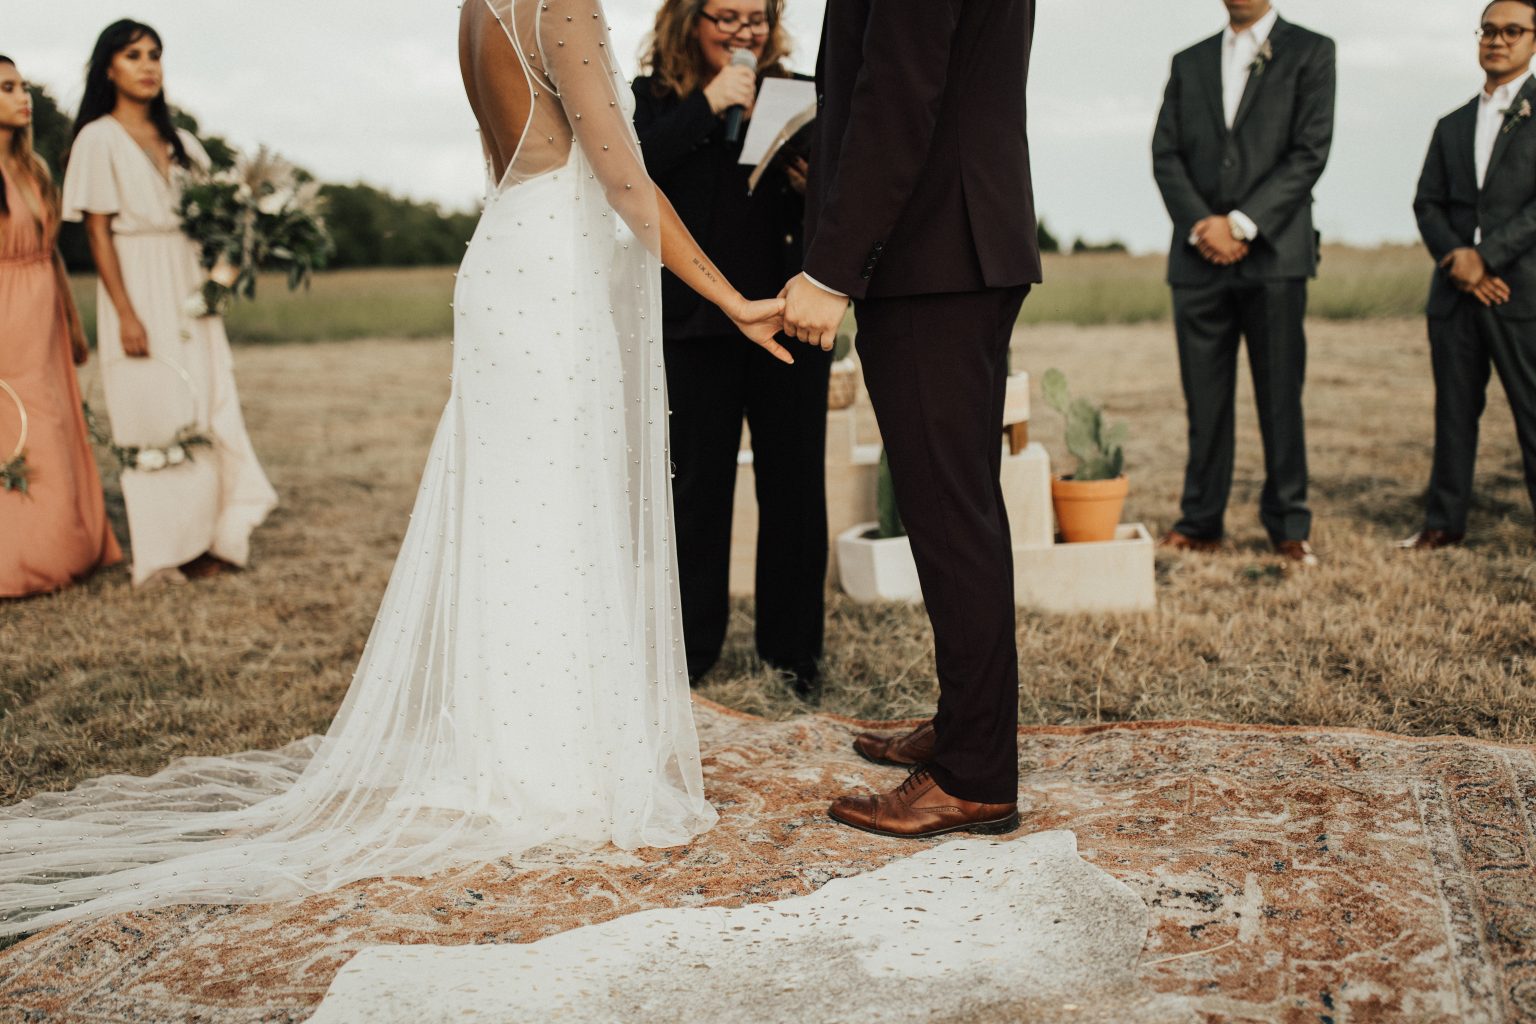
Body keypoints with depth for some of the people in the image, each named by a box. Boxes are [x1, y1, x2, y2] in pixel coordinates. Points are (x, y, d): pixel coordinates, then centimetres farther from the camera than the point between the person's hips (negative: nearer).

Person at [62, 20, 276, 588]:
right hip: (137, 287, -6)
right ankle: (169, 550, 5)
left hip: (189, 289, 6)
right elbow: (98, 233, -9)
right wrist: (126, 314, -16)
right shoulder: (99, 140, -3)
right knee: (155, 413, -3)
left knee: (208, 407, 4)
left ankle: (210, 537, 11)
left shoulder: (179, 141, 15)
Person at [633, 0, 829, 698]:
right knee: (698, 487, 6)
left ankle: (793, 647, 18)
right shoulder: (652, 98, 3)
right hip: (696, 327, -2)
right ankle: (689, 650, 19)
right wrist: (707, 106, -16)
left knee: (795, 486, 5)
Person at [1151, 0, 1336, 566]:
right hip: (1198, 257, 3)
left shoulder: (1310, 52, 7)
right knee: (1204, 397, 4)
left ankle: (1289, 526, 8)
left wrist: (1241, 224, -11)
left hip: (1273, 252, -3)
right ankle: (1201, 523, 11)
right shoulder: (1189, 63, 17)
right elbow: (1165, 154, 8)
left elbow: (1310, 152, -3)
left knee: (1280, 396, -1)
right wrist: (1200, 225, -8)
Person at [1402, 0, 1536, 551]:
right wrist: (1456, 259, -6)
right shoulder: (1452, 127, 20)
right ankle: (1445, 522, 13)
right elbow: (1427, 203, 11)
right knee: (1454, 412, 7)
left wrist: (1486, 256, -15)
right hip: (1455, 293, 5)